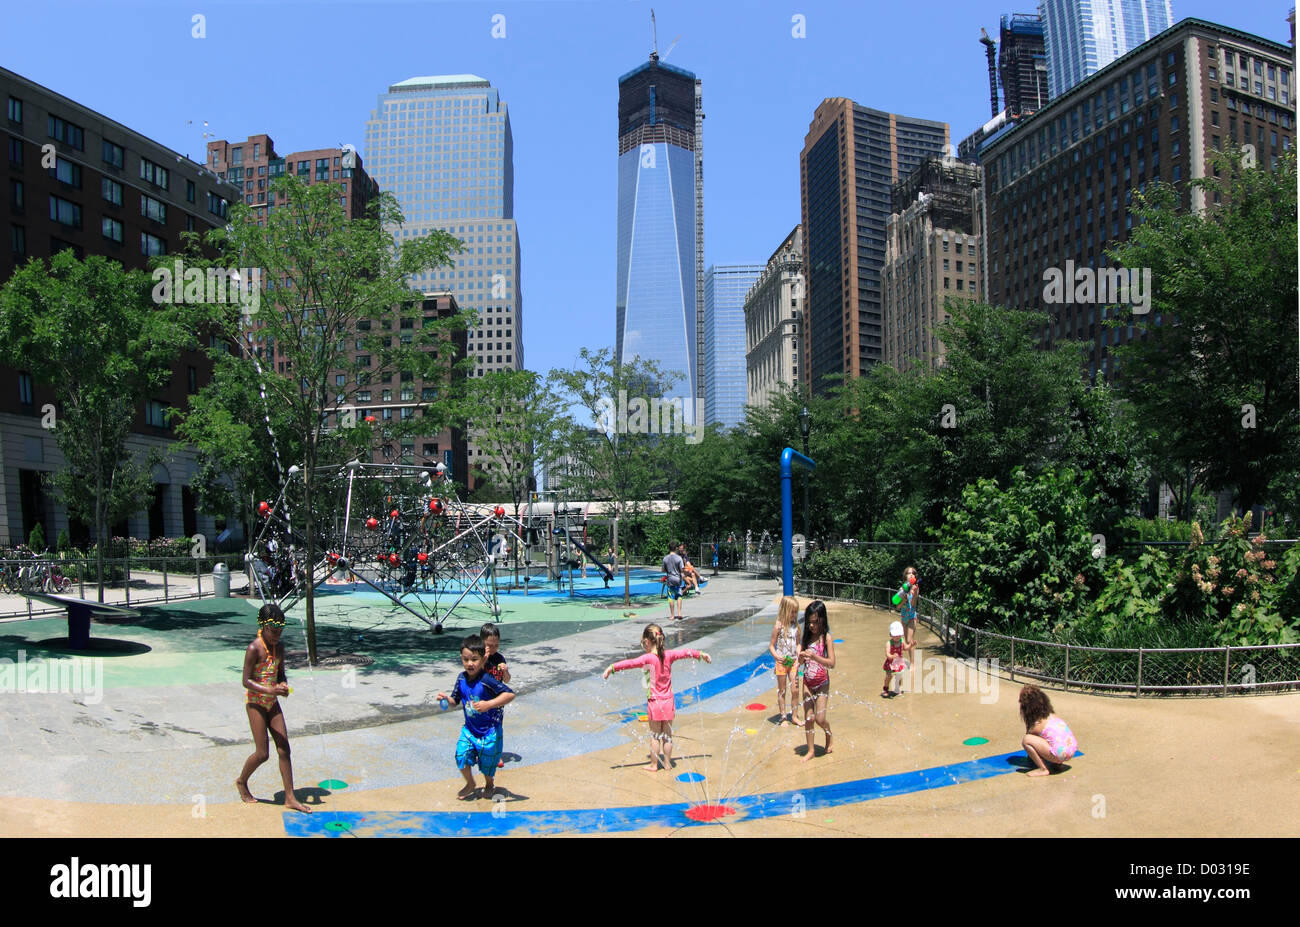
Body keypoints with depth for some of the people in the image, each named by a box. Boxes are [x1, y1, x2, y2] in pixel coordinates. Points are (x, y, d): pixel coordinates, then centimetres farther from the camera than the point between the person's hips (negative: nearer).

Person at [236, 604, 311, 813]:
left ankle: (290, 797, 7)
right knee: (262, 754, -3)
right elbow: (246, 681, -17)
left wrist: (283, 685, -9)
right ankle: (241, 782, 27)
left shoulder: (279, 647, 4)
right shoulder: (254, 649, -17)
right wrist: (269, 690, -30)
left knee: (284, 750, 2)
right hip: (255, 701, -6)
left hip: (272, 702, 6)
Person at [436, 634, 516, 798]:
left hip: (489, 730, -4)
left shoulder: (487, 680, -25)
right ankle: (470, 784, 20)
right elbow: (455, 700, 9)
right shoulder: (462, 678, -5)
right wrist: (446, 698, -14)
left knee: (487, 762, 11)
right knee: (462, 756, -9)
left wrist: (488, 704, -36)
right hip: (469, 728, 4)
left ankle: (489, 784, 44)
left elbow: (510, 694, -29)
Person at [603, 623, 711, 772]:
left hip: (654, 702, -4)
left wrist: (612, 667, -35)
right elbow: (686, 653, 14)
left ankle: (654, 765, 17)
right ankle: (667, 763, 24)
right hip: (668, 701, 4)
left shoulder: (648, 658, -17)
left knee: (655, 736, 9)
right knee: (667, 735, 15)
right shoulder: (669, 655, -1)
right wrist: (701, 654, 29)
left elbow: (631, 663, -30)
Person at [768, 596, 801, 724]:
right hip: (782, 662, -4)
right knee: (782, 691, 8)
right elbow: (771, 646, -7)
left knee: (795, 690, 3)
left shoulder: (795, 626, 3)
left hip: (793, 661, 4)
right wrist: (776, 656, -23)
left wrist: (799, 654, -3)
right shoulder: (778, 626, -11)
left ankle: (793, 715, 19)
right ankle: (783, 717, 17)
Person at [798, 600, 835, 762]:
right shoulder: (807, 637, 5)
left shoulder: (826, 638, -10)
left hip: (822, 683, -4)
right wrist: (801, 657, -15)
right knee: (808, 718, 4)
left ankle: (829, 734, 28)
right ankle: (810, 750, 14)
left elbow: (832, 663, -17)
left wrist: (814, 657, -29)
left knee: (820, 718, -4)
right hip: (808, 682, 4)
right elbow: (800, 662, 8)